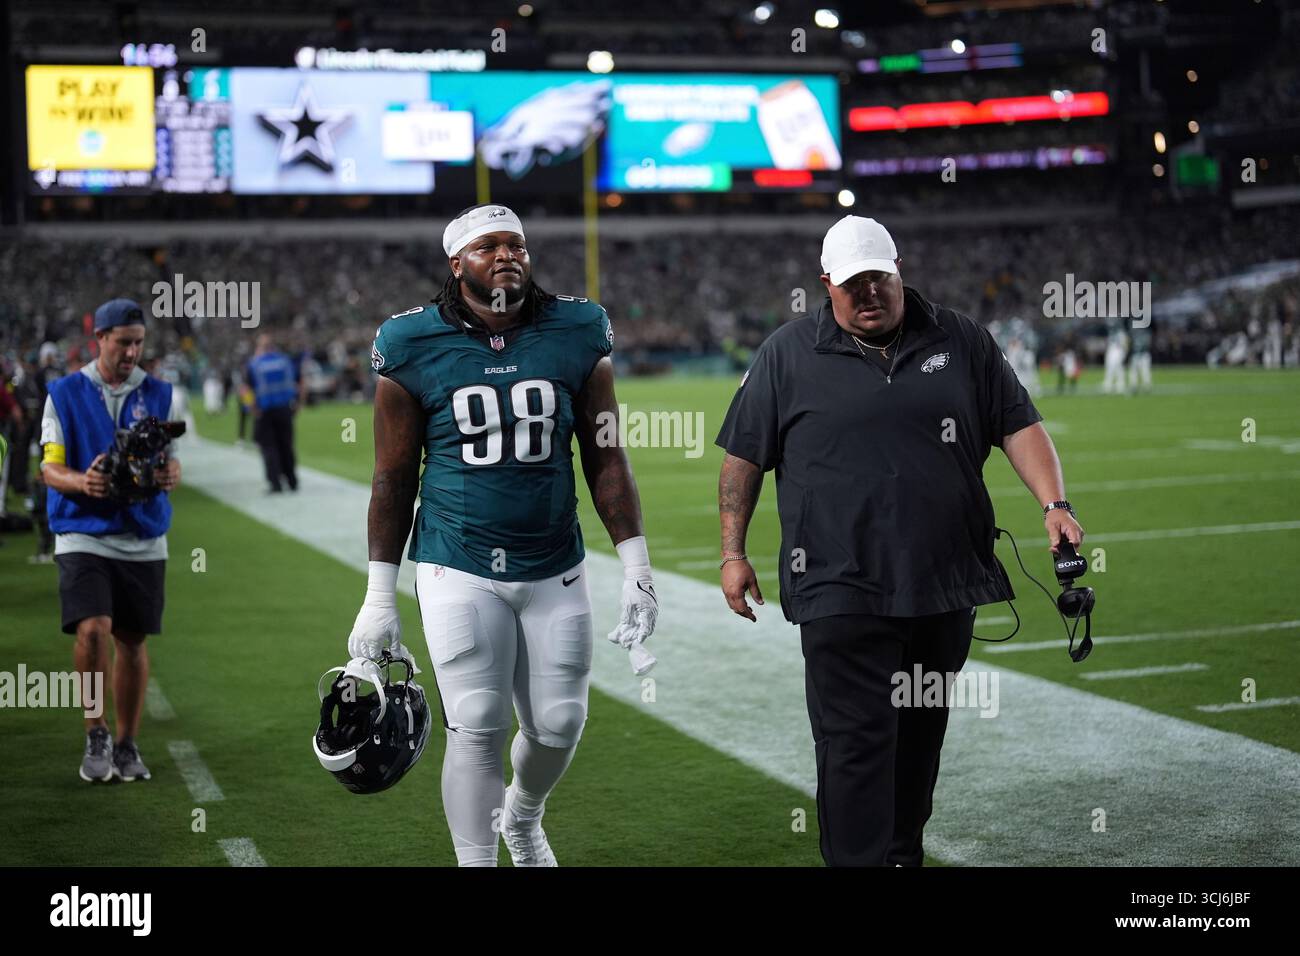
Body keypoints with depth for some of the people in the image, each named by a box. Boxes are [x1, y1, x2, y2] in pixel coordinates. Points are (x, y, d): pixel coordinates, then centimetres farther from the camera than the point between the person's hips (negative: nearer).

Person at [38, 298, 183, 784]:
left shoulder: (159, 395, 7)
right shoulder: (64, 394, 1)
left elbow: (173, 459, 6)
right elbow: (49, 468, -2)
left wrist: (170, 474, -18)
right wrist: (81, 482, -24)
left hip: (144, 538, 2)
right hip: (83, 535, -2)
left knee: (132, 641, 6)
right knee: (92, 630, -18)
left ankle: (127, 745, 20)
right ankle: (95, 736, 0)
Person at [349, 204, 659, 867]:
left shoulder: (577, 338, 1)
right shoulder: (415, 347, -4)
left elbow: (605, 460, 6)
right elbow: (393, 479, 1)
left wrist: (636, 567, 1)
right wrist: (379, 597, 1)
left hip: (555, 570, 3)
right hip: (459, 571, -2)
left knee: (558, 725, 9)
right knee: (476, 731, -5)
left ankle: (522, 818, 41)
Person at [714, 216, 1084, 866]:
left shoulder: (961, 342, 8)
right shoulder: (787, 354, 3)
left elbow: (1019, 427, 9)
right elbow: (744, 456, 7)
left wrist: (1053, 504, -6)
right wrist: (733, 553, 4)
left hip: (945, 586, 3)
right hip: (841, 589, -3)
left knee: (919, 735, 13)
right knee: (857, 742, -7)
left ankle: (904, 855, 27)